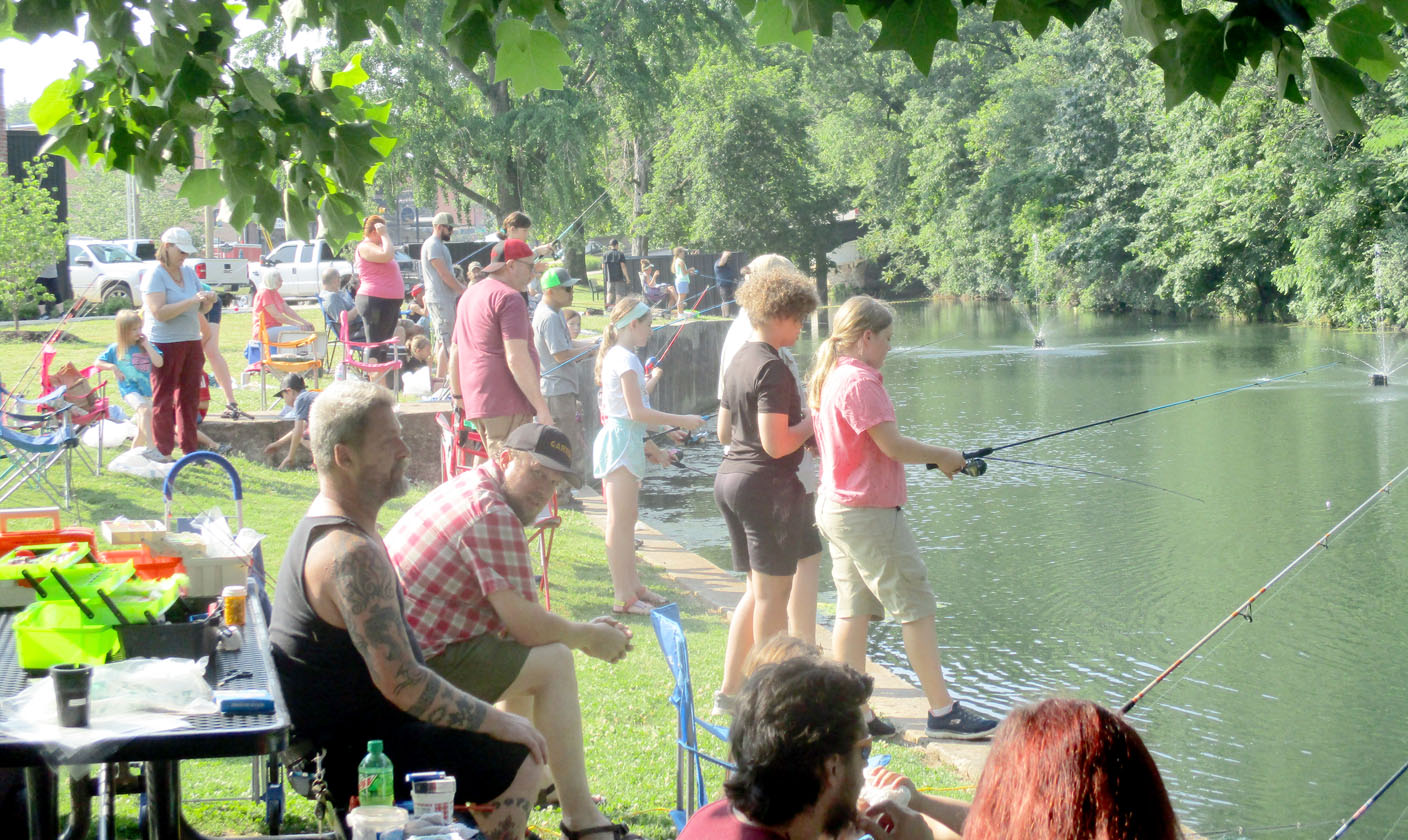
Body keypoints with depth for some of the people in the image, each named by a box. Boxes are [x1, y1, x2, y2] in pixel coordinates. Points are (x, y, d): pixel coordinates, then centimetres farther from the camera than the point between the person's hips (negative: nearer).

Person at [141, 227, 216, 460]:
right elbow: (159, 312, -21)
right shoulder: (155, 275, -10)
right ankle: (162, 452, 1)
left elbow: (201, 309, 17)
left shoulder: (189, 273, 12)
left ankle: (191, 449, 17)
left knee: (189, 397, 10)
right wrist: (191, 301, -23)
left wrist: (208, 301, -6)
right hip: (165, 344, -7)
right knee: (163, 398, -2)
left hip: (192, 342, 7)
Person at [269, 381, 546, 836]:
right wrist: (498, 722, -16)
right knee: (520, 760, -9)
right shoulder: (352, 553, -26)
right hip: (354, 757, -11)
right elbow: (402, 683, -28)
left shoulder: (323, 526, 9)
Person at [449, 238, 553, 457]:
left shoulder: (469, 295, 20)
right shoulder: (508, 298, -11)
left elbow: (456, 351, 25)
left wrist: (457, 393, 35)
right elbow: (517, 359, -20)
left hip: (478, 401, 10)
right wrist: (541, 406, -20)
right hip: (506, 405, -10)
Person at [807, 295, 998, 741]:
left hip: (837, 508, 10)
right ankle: (943, 711, -3)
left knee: (854, 610, 11)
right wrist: (942, 456, -5)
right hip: (869, 513, -10)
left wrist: (931, 457, 18)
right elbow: (892, 445, -20)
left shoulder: (830, 376, 13)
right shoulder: (860, 381, -18)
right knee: (915, 607, -5)